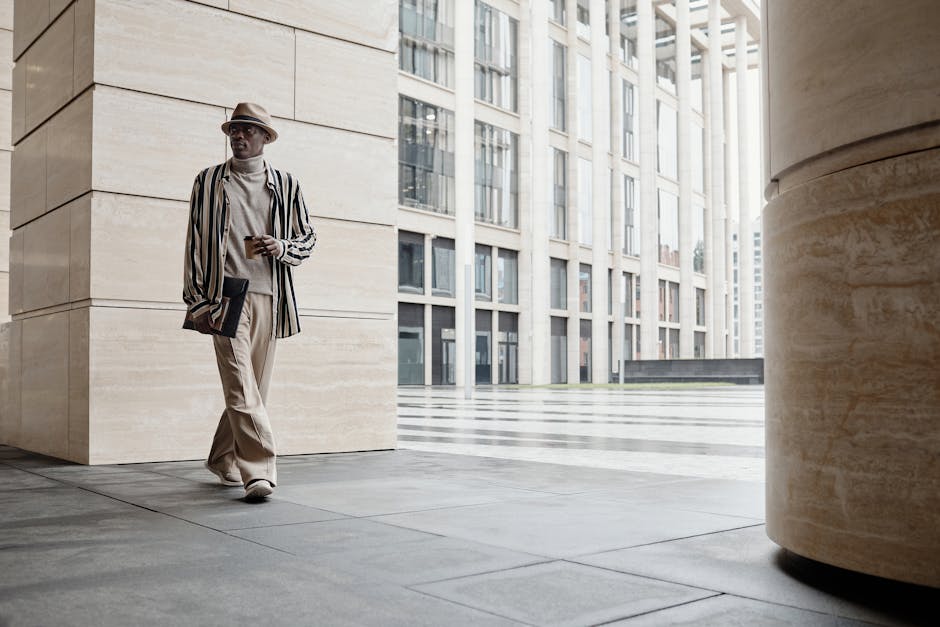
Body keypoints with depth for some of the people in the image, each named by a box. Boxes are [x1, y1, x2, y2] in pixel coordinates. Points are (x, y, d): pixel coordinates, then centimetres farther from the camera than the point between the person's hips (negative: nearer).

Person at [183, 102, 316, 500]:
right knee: (241, 385, -14)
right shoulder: (209, 181, 10)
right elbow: (195, 243, 7)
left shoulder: (285, 185, 13)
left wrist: (282, 247, -5)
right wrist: (196, 302, -1)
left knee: (253, 387, 9)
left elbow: (308, 237, 18)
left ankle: (221, 459, 27)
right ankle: (259, 470, -16)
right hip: (225, 294, -3)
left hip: (268, 298, 3)